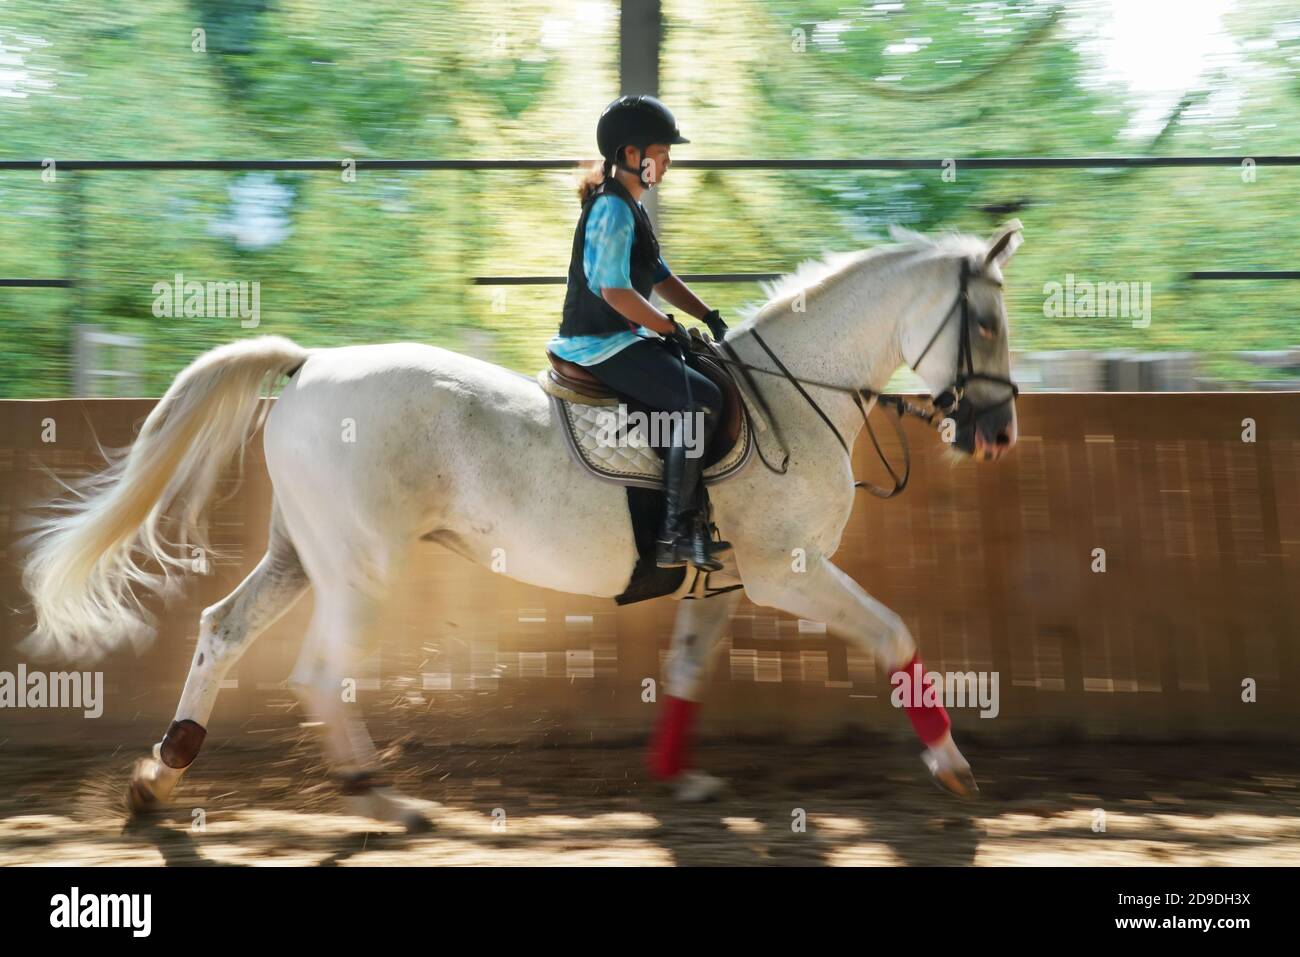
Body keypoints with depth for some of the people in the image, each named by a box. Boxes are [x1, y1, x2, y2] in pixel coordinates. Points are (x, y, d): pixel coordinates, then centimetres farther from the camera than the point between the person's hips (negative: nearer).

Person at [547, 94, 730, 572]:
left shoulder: (629, 207, 17)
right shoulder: (612, 209, -16)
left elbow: (659, 276, 22)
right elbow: (614, 291, -23)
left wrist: (708, 315, 11)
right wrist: (669, 328, -13)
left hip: (622, 337, 11)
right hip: (600, 344, -11)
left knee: (706, 373, 13)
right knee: (701, 400, -20)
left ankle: (693, 519, 11)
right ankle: (674, 534, -15)